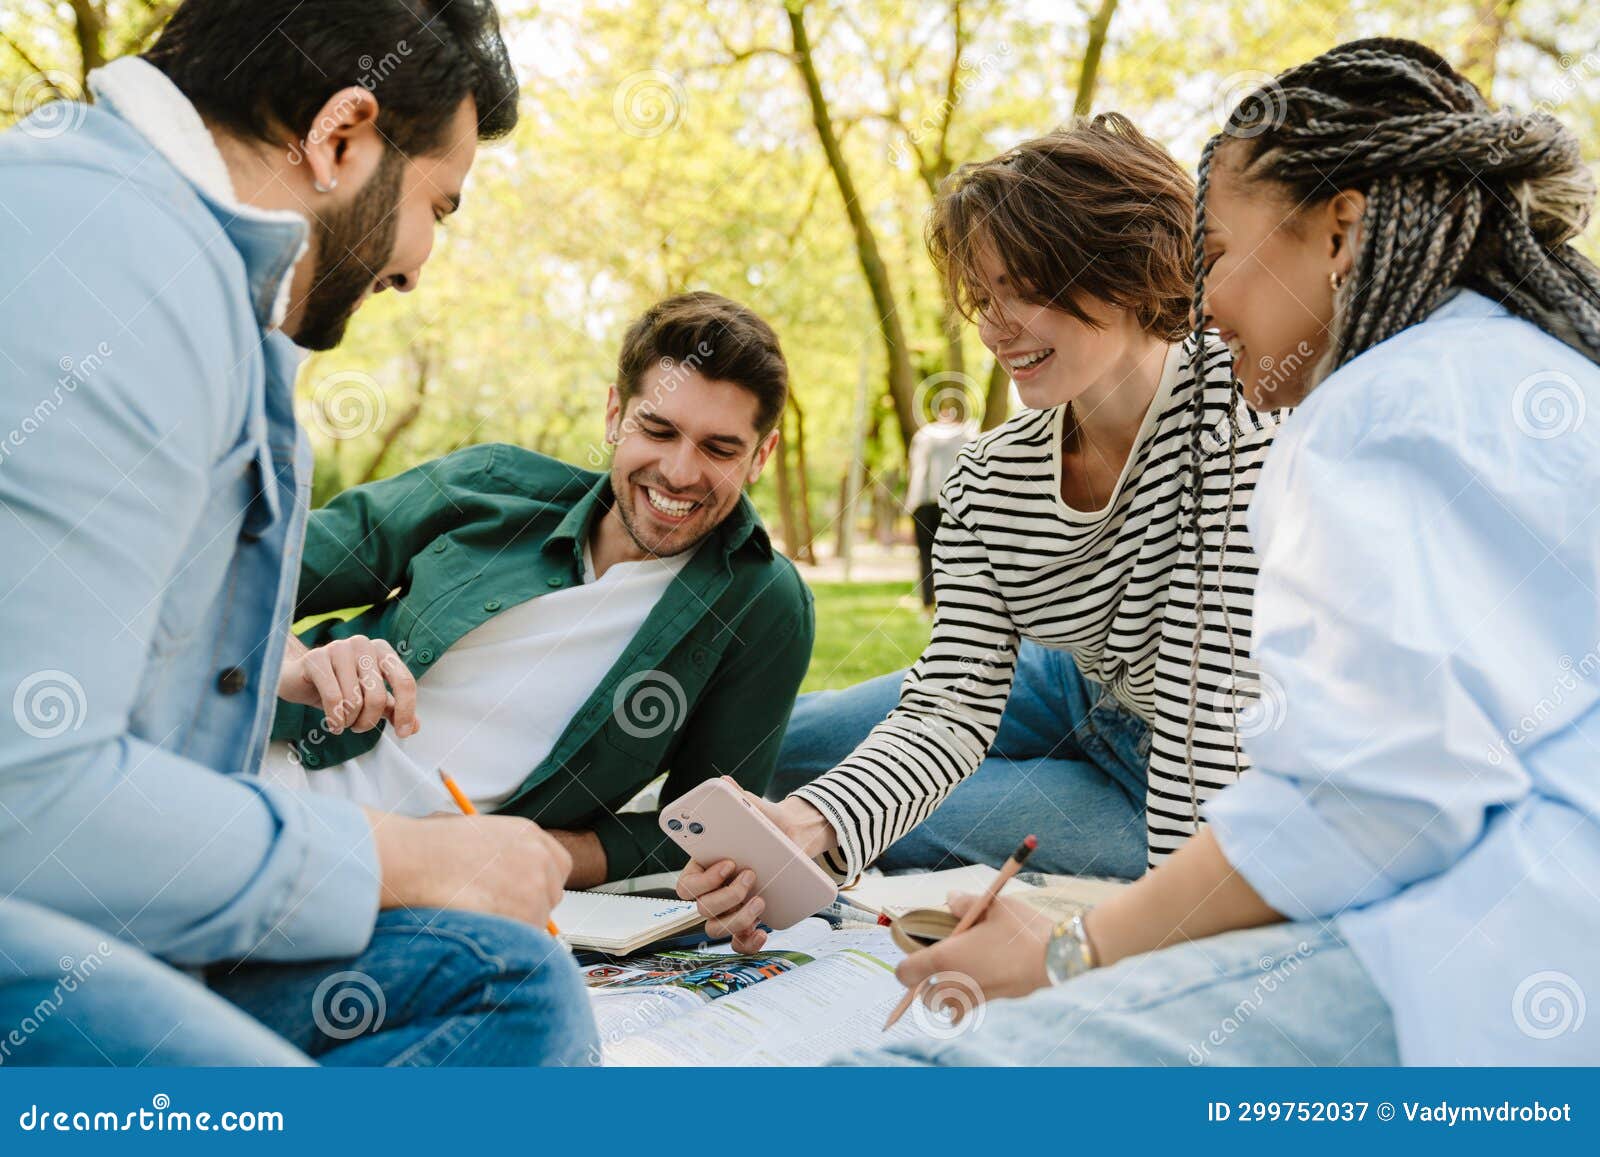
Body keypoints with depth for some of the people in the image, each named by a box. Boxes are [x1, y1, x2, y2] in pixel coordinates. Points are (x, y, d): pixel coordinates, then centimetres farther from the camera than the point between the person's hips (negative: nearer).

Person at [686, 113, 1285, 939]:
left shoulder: (1236, 405, -28)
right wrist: (810, 825, -37)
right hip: (1086, 706, 5)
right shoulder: (985, 481, -13)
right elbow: (950, 707, -19)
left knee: (900, 835, -12)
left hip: (1231, 788, -5)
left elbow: (1205, 671, -33)